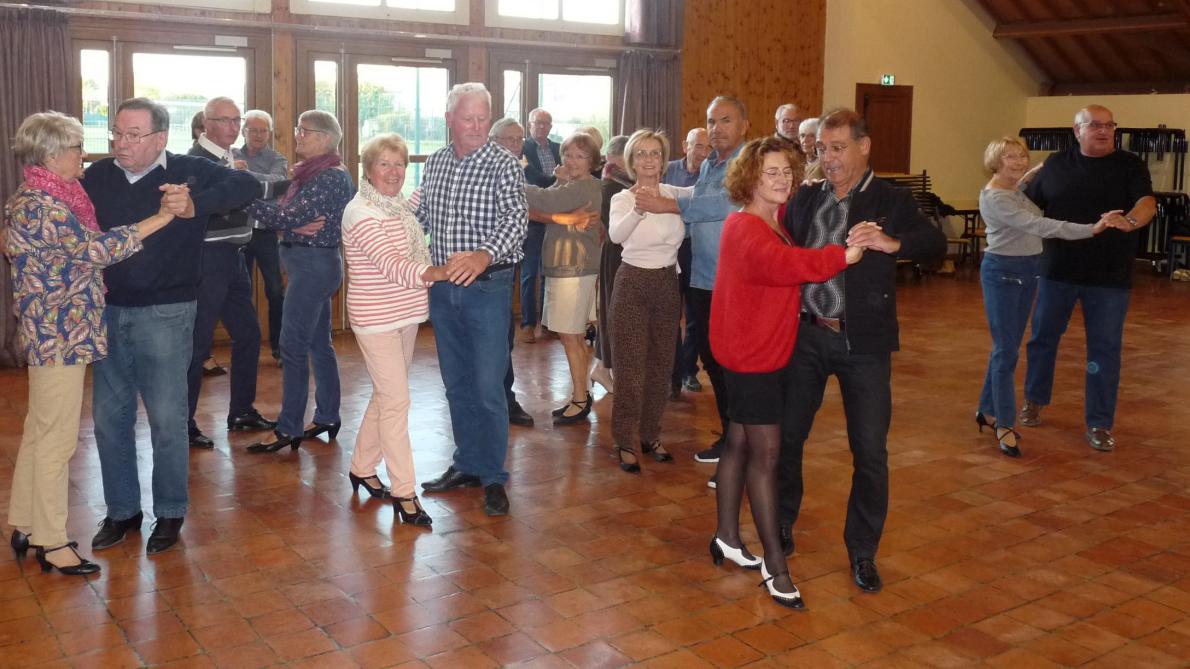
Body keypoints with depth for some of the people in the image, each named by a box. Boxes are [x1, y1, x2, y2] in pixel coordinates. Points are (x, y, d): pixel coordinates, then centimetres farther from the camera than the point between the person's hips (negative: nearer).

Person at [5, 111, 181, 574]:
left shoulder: (35, 200, 12)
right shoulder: (39, 206, -19)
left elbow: (82, 249, 19)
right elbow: (97, 249, -24)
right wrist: (163, 217, -23)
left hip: (51, 333, 10)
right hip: (60, 335, -10)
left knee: (39, 432, 18)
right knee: (57, 438, -1)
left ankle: (24, 526, 30)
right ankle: (52, 543, 10)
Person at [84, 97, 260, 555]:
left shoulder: (189, 172, -7)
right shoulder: (97, 177, 4)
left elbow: (247, 185, -19)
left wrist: (195, 204, -33)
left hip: (165, 314, -4)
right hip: (109, 312, 4)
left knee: (167, 418, 3)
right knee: (109, 416, 11)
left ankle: (171, 513, 20)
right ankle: (122, 510, 27)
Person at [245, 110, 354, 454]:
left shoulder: (331, 177, -16)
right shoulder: (309, 172, 13)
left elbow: (287, 216, -22)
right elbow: (285, 212, 5)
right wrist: (297, 226, -17)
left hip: (314, 264, -10)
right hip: (312, 262, 10)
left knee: (293, 347, -7)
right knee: (319, 343, 14)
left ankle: (289, 430, -1)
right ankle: (327, 417, 24)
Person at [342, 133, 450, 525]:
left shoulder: (400, 207, 11)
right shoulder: (362, 213, -15)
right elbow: (395, 267, -25)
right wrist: (445, 272, -33)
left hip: (405, 315, 8)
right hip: (376, 319, -8)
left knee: (386, 396, 16)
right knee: (396, 401, -6)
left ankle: (362, 468, 32)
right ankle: (404, 493, 1)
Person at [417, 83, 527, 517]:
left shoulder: (504, 165, -9)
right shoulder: (434, 163, 8)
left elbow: (516, 217, -23)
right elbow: (421, 218, 19)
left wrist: (485, 254, -40)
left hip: (487, 286, -5)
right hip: (441, 288, 5)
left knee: (488, 387, -3)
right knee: (456, 384, 14)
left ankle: (493, 477, 10)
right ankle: (467, 464, 27)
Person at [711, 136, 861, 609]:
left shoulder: (779, 223, 11)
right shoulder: (743, 228, -20)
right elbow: (782, 264, -38)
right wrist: (842, 256, -48)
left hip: (774, 351, 9)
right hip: (749, 355, -9)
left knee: (740, 443, 16)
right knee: (766, 452, -5)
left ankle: (727, 536, 29)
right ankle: (774, 563, 2)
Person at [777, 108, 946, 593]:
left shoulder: (890, 201, -4)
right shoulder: (806, 198, 7)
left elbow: (936, 245, -17)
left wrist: (891, 243, -36)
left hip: (862, 341, -3)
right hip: (806, 334, 3)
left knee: (870, 452, 2)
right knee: (786, 436, 11)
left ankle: (862, 552, 19)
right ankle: (780, 527, 32)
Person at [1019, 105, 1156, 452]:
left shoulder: (1130, 166, -2)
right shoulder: (1056, 164, 4)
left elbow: (1148, 202, -19)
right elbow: (1028, 204, 11)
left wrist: (1130, 221, -40)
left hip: (1109, 276, -2)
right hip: (1057, 270, 2)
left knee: (1104, 349, 3)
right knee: (1043, 338, 13)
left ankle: (1099, 423, 13)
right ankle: (1034, 399, 35)